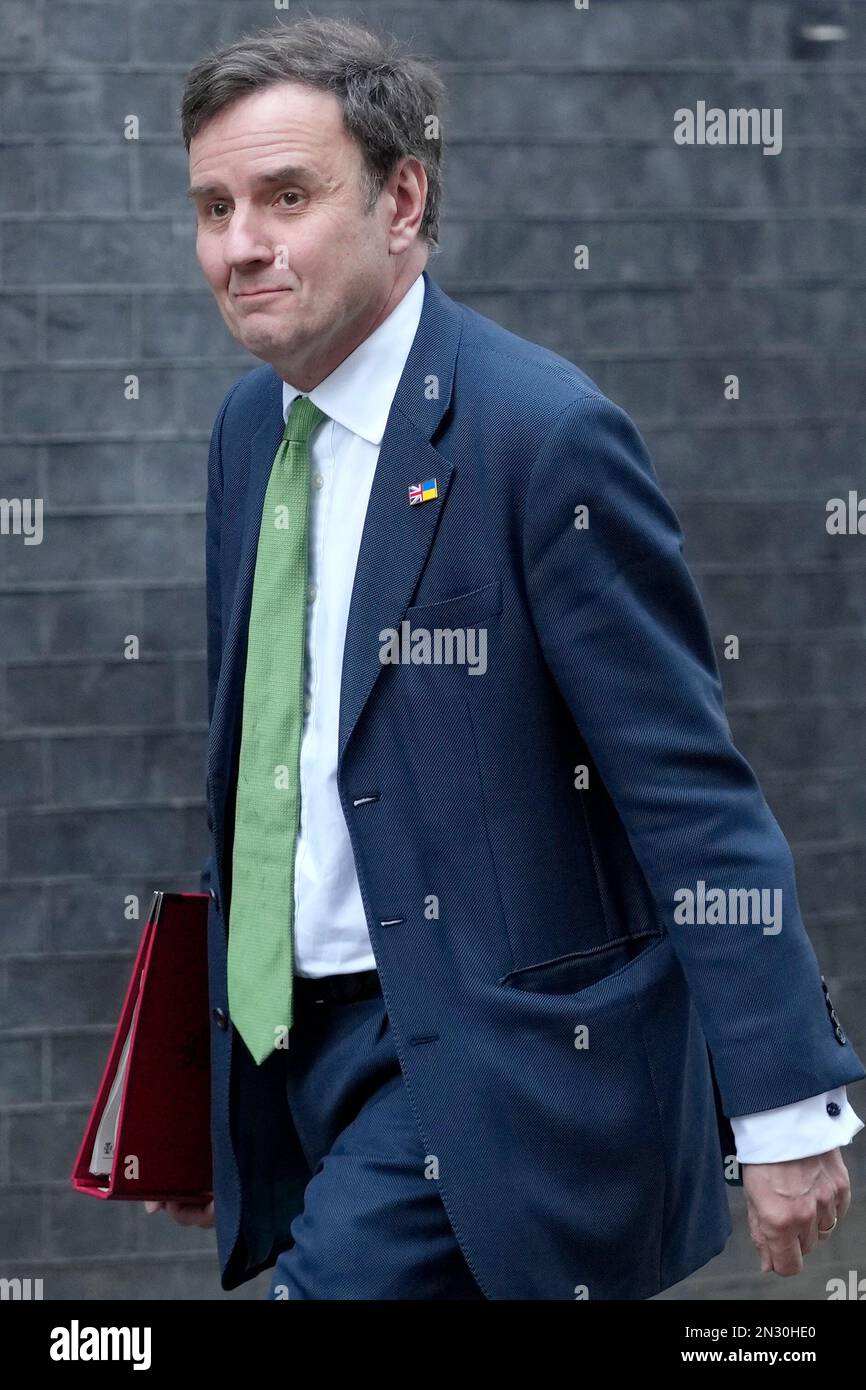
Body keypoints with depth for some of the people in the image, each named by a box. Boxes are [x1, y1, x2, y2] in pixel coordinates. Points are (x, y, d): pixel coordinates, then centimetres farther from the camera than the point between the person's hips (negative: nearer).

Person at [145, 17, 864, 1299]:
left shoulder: (544, 434, -16)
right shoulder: (251, 425, 8)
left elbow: (692, 793, -16)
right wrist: (218, 1070, 21)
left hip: (502, 1049, -8)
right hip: (309, 1045, 8)